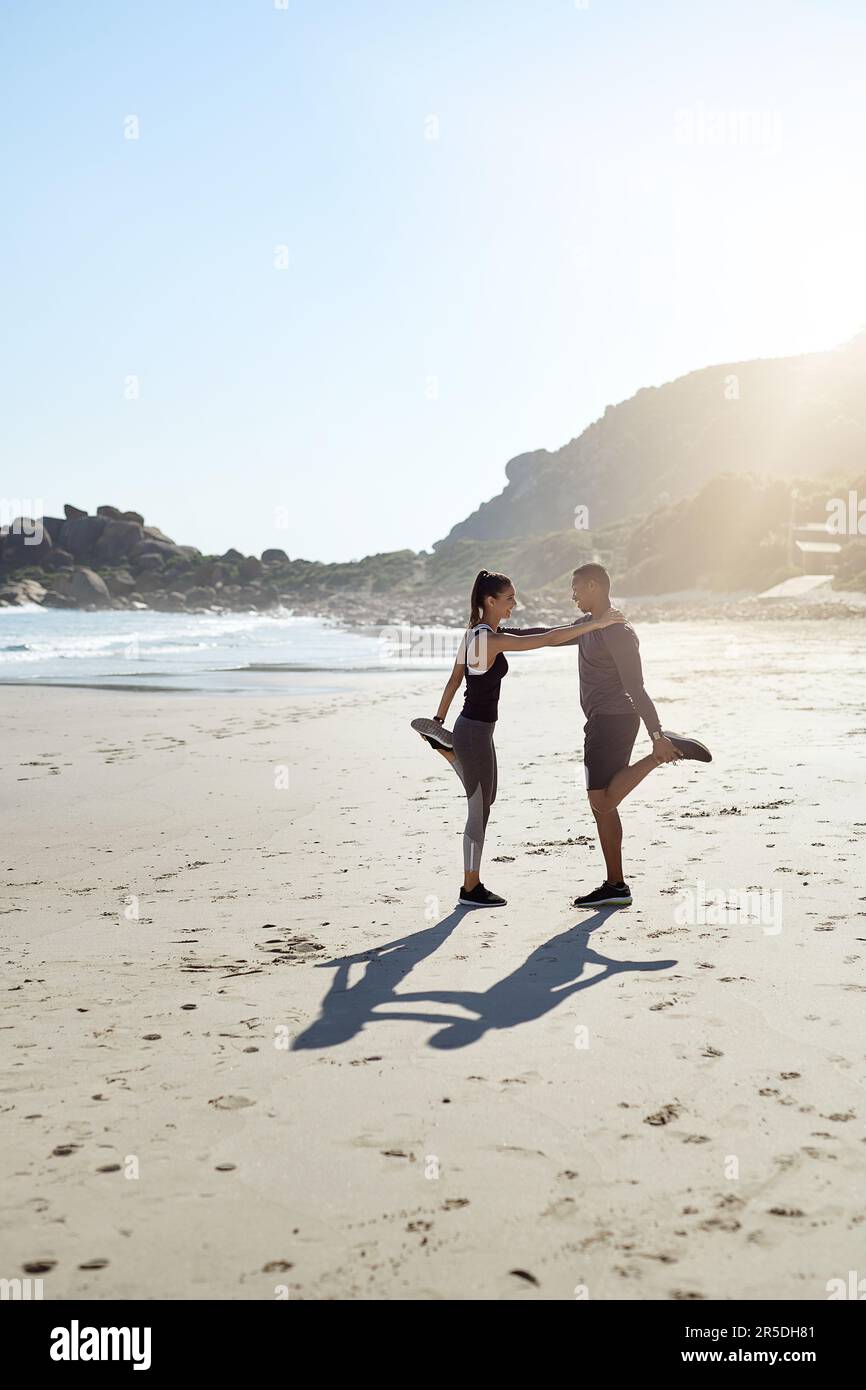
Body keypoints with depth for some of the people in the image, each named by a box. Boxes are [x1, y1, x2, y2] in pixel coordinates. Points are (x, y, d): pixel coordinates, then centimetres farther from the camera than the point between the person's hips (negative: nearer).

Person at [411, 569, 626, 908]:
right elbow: (548, 639, -26)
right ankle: (471, 890, 14)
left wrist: (439, 719, 26)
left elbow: (454, 680, 17)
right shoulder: (490, 639, -22)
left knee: (485, 798, 26)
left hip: (470, 726, 9)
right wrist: (596, 623, -22)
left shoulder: (473, 633, 7)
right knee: (479, 811, 3)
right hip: (476, 732, -9)